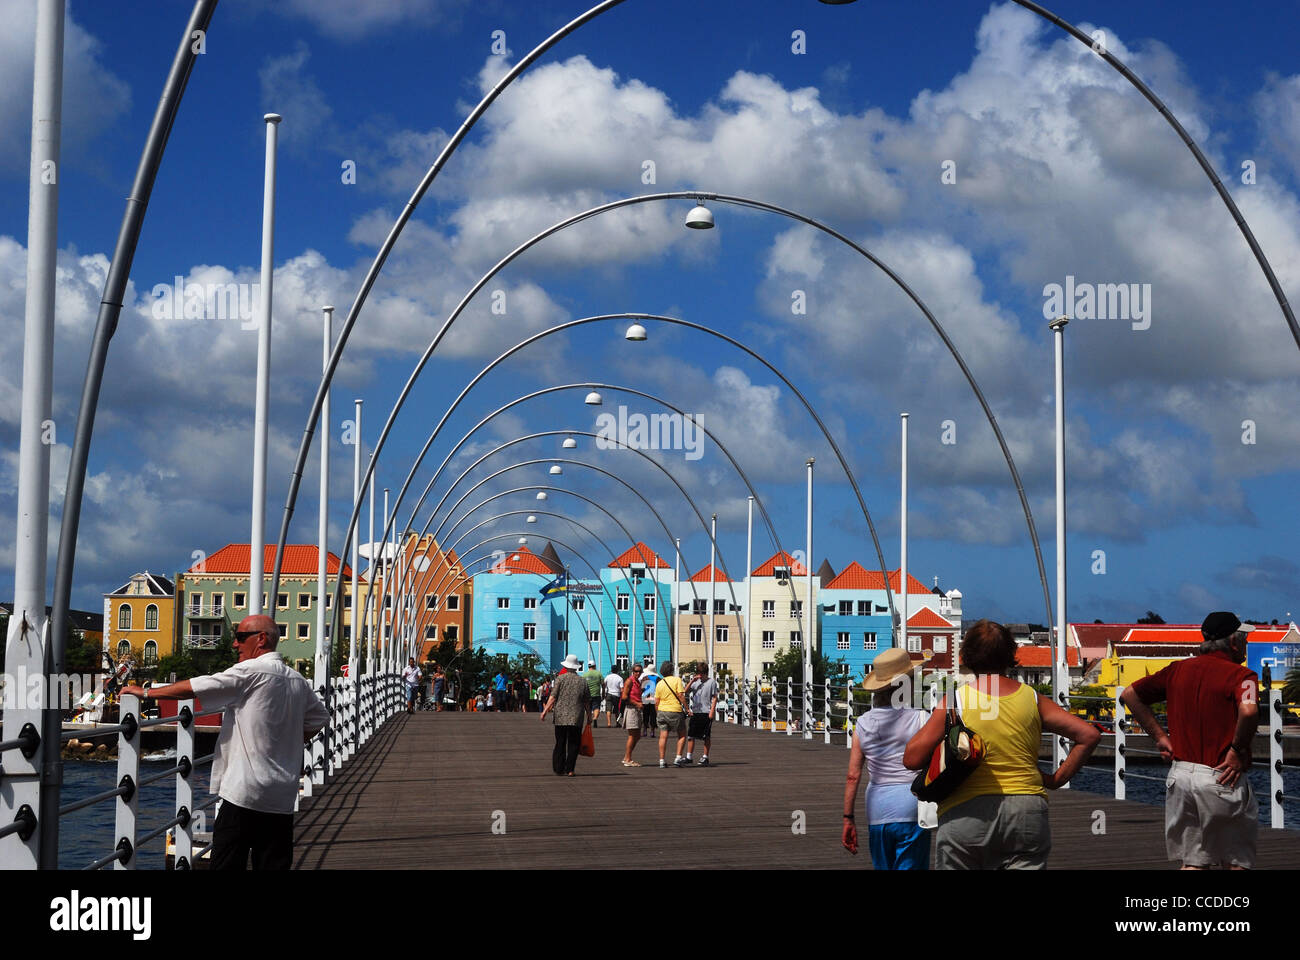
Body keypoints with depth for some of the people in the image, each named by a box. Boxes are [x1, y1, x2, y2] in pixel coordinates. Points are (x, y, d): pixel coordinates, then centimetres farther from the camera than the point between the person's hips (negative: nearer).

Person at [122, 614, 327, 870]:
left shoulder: (251, 672, -9)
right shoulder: (299, 681, 14)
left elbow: (194, 688, -8)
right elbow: (319, 717, 28)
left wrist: (146, 692, 2)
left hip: (244, 793, -7)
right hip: (283, 799, 7)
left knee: (228, 864, -2)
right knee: (273, 865, 7)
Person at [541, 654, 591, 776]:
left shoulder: (560, 678, -2)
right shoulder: (583, 681, 3)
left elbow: (553, 697, -7)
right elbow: (587, 702, 7)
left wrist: (545, 710, -3)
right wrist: (589, 716, 17)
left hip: (561, 718, 0)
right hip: (576, 719, 0)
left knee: (560, 744, 8)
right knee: (573, 744, 6)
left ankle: (559, 769, 8)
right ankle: (569, 769, 1)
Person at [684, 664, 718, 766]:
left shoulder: (712, 682, -1)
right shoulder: (696, 682, 12)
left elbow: (715, 697, -3)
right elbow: (686, 691, 3)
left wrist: (712, 711, -11)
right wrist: (693, 681, -7)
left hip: (707, 713, -4)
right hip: (695, 712, 4)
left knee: (707, 736, 3)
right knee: (690, 735, 3)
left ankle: (705, 757, 11)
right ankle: (688, 757, 9)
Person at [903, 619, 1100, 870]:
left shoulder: (955, 700, -3)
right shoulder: (1033, 699, 6)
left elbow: (912, 759, -6)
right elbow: (1089, 735, 3)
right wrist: (1057, 779, 9)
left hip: (965, 814, -2)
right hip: (1026, 811, 2)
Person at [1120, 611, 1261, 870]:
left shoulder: (1178, 669, 10)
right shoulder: (1240, 675, -8)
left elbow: (1129, 695, 16)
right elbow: (1248, 711, -29)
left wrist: (1159, 736, 15)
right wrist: (1238, 751, -15)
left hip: (1181, 775, 6)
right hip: (1223, 779, -5)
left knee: (1195, 862, 12)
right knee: (1237, 861, 8)